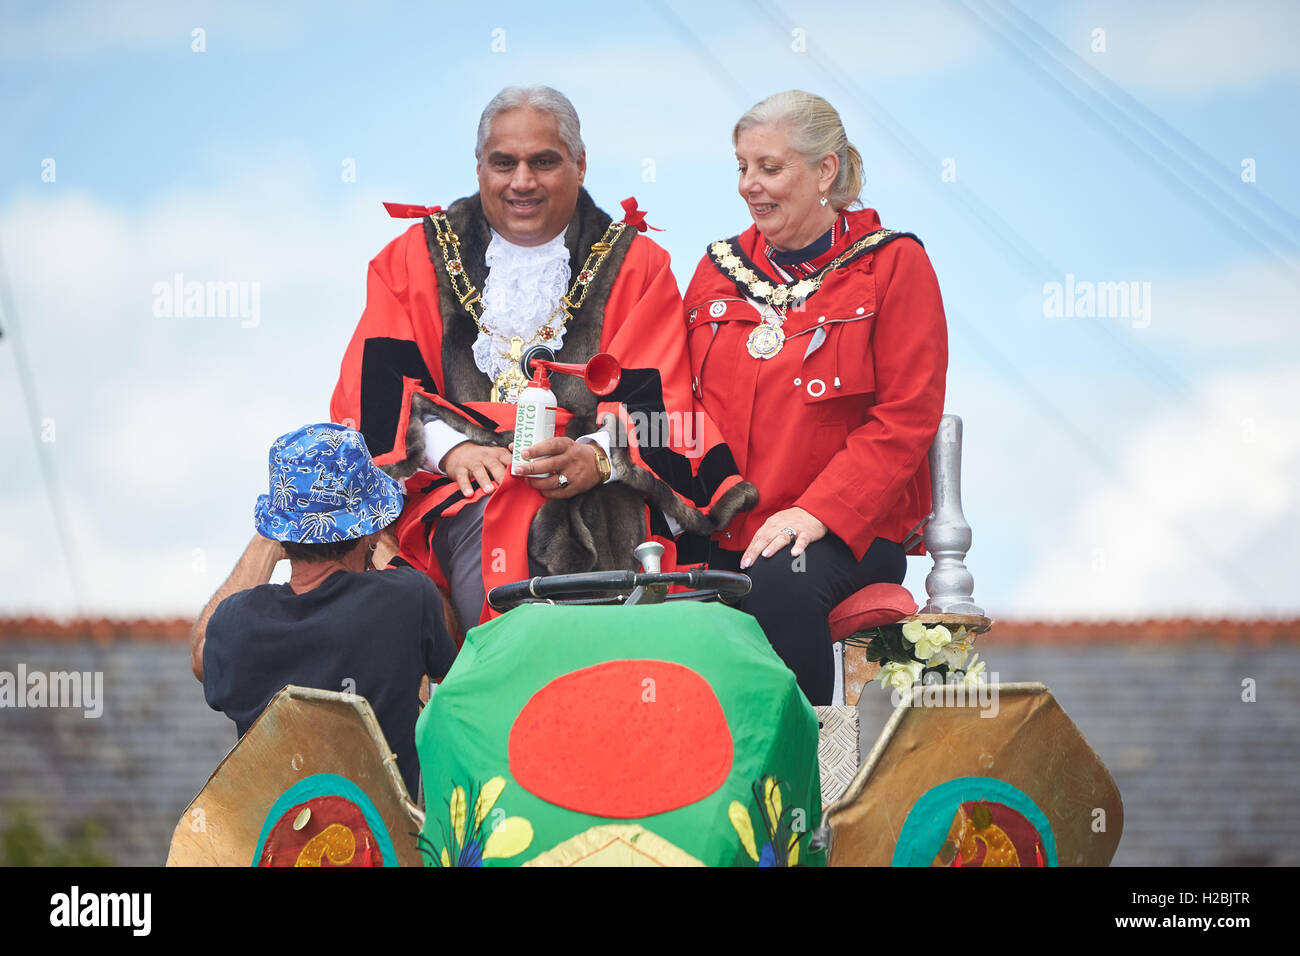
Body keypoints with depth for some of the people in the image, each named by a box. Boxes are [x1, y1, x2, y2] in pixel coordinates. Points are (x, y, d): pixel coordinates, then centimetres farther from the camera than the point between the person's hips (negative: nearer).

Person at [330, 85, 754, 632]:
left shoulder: (635, 266, 14)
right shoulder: (419, 258, 17)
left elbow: (657, 403, 2)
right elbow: (373, 386, 5)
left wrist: (597, 457, -20)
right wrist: (450, 447, -14)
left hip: (597, 497, 0)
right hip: (457, 492, 0)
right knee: (501, 520, -34)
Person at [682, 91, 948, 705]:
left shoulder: (893, 264, 1)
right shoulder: (721, 268, 16)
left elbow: (905, 418, -7)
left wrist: (817, 512, -19)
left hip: (848, 529, -3)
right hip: (721, 531, 4)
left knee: (782, 583, -36)